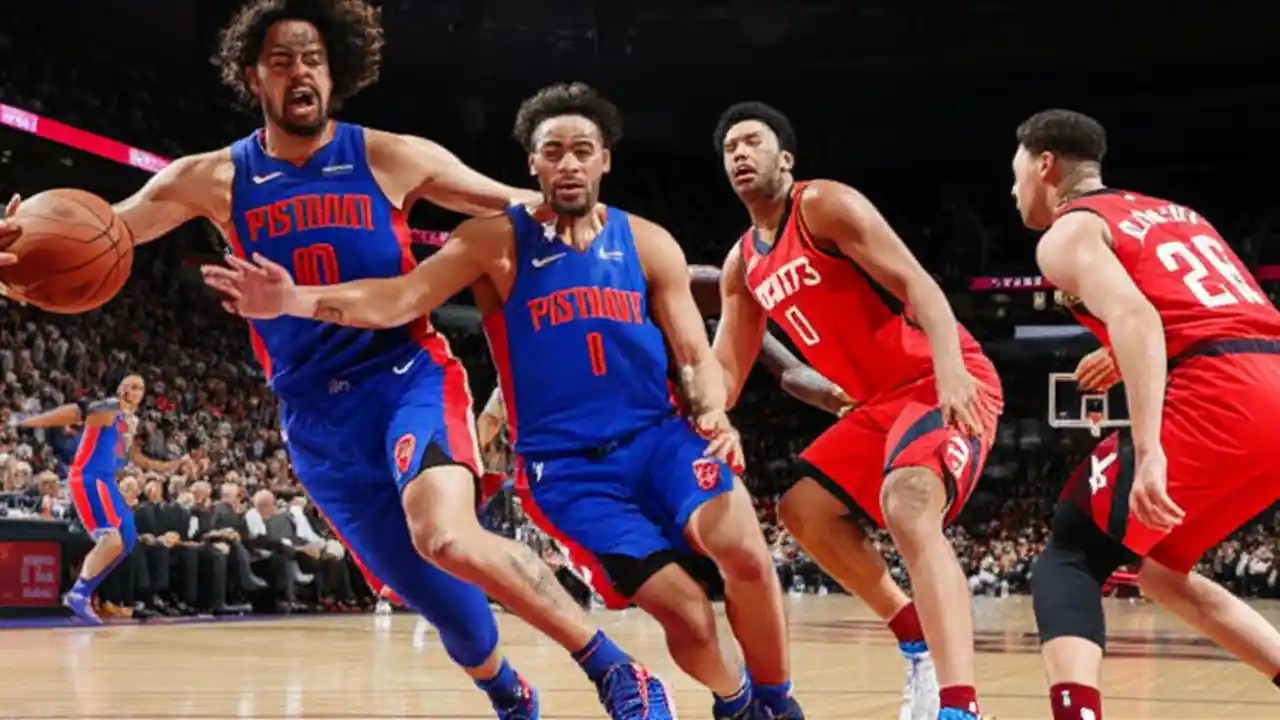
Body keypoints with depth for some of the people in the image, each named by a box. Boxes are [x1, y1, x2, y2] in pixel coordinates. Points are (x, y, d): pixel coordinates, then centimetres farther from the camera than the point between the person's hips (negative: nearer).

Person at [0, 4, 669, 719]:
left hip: (410, 377, -3)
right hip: (317, 415, 3)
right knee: (440, 597, 7)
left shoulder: (391, 159, -3)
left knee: (447, 538, -32)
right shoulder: (216, 180, 2)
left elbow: (520, 205, 3)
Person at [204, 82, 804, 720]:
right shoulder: (497, 241, -2)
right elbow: (403, 298, -15)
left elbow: (695, 356, 8)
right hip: (566, 463, -2)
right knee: (686, 614, -13)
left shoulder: (649, 244, 7)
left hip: (657, 434, 2)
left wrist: (715, 414, -14)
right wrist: (295, 300, -31)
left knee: (745, 554, -26)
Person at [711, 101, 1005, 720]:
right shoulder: (742, 266, 14)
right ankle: (921, 644, 22)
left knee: (907, 507, -33)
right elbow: (725, 373, 18)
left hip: (943, 382, -10)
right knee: (803, 509, 15)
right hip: (883, 400, 10)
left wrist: (951, 371, -36)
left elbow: (917, 284, -20)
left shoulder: (825, 205, -11)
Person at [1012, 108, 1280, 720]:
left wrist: (1147, 451, -24)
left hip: (1218, 400, -8)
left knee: (1069, 558, 1)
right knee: (1157, 568, 24)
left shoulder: (1067, 232, 5)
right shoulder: (1177, 215, 30)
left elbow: (1135, 316, -14)